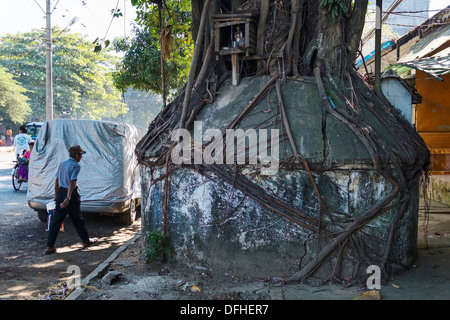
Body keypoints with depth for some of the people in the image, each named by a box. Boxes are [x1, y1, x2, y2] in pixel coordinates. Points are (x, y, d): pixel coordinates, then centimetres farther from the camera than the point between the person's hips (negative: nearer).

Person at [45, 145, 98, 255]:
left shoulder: (62, 164, 11)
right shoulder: (76, 165, -12)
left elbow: (57, 181, 15)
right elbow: (72, 182, -22)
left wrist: (56, 195, 23)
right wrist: (68, 198, -29)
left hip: (61, 192, 7)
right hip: (71, 193, -7)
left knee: (56, 220, 6)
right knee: (77, 219, 8)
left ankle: (50, 246, 5)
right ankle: (86, 241, 25)